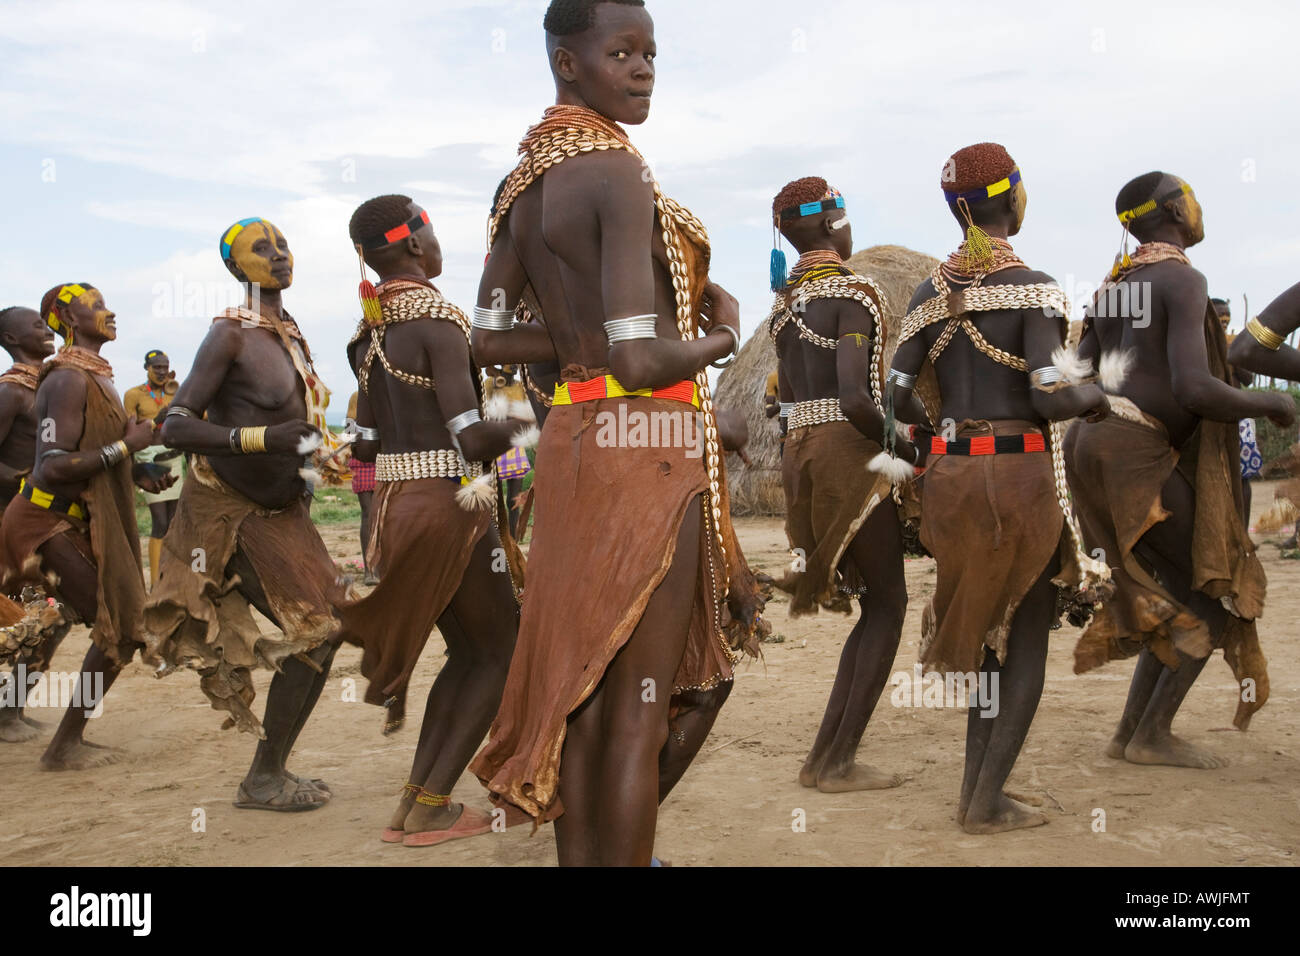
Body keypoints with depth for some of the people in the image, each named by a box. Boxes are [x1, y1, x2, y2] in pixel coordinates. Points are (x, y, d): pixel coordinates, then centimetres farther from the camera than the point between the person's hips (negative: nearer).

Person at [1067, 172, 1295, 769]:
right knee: (1217, 591, 3)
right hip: (1134, 454, -9)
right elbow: (1194, 389, -20)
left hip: (1087, 444, 9)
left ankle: (1129, 732, 13)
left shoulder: (1112, 288, 20)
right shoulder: (1183, 281, -8)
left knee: (1175, 592, 17)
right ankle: (1152, 734, 3)